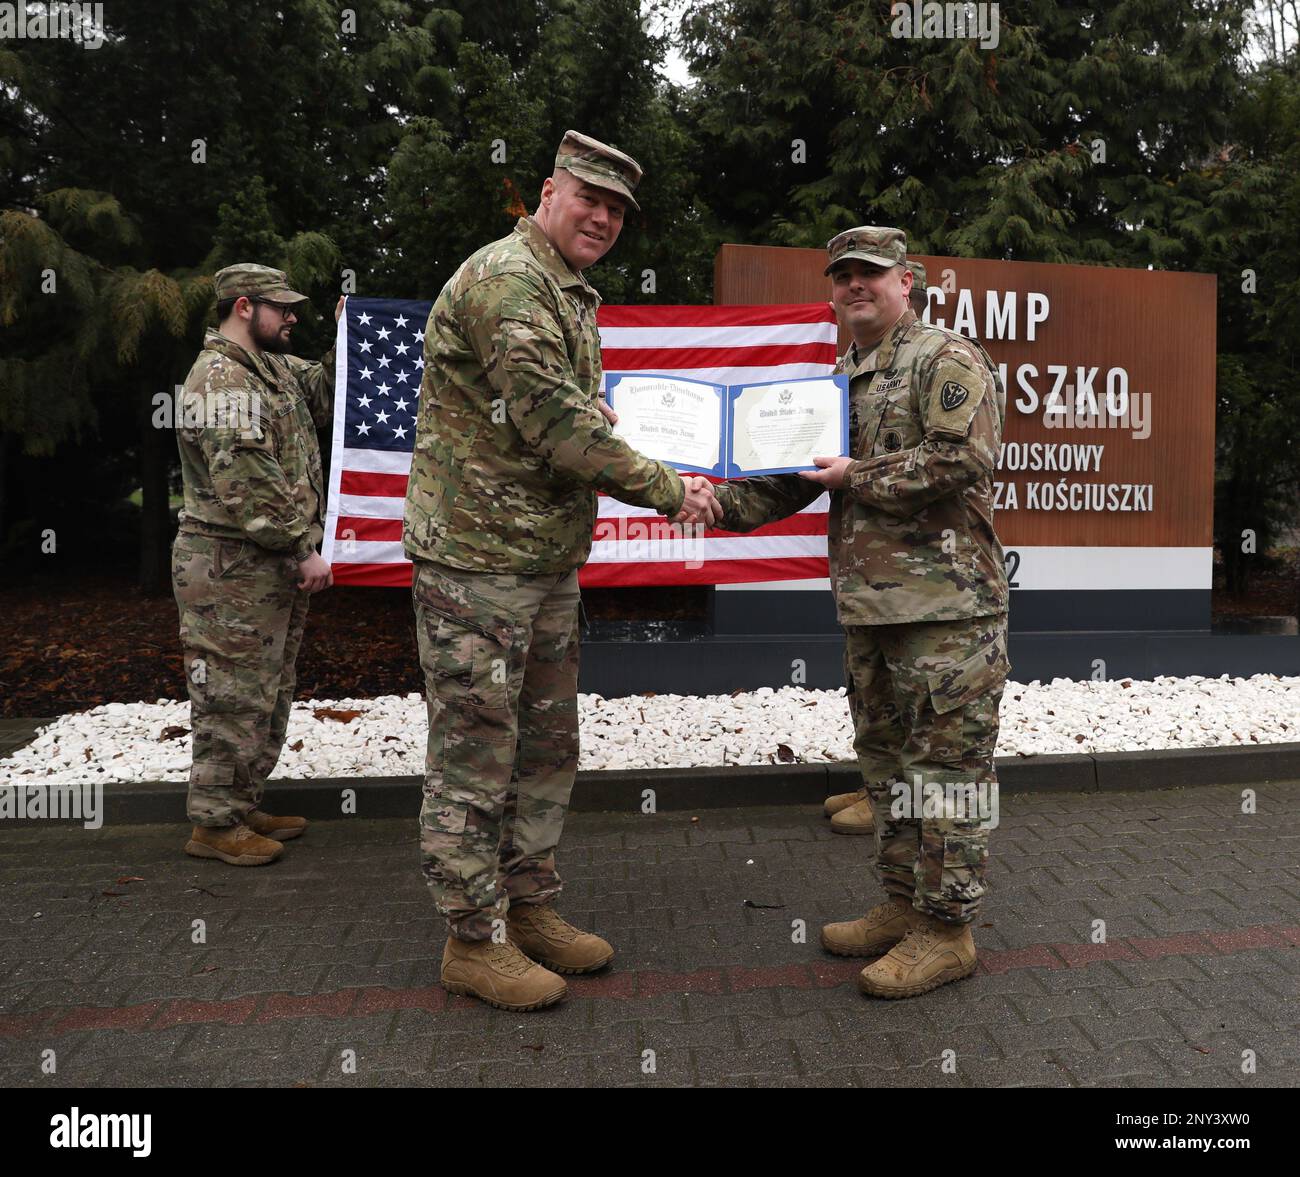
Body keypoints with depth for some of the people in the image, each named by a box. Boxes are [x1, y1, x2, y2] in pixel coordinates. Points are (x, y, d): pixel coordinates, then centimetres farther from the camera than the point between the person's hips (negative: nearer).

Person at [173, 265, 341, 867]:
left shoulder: (273, 367, 15)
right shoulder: (221, 378, -16)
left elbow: (322, 391, 31)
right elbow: (246, 485, -23)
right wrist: (303, 549, -21)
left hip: (273, 567, 10)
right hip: (234, 569, -10)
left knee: (269, 694, 16)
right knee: (235, 698, -2)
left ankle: (244, 806, 28)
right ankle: (215, 823, 10)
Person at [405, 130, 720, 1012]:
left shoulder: (572, 299, 19)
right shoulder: (506, 279, -14)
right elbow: (555, 424, -22)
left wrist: (662, 482, 6)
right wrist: (664, 490, -14)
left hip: (550, 562, 10)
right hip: (476, 561, -10)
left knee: (547, 747, 16)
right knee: (475, 756, 1)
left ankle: (530, 907, 31)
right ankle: (475, 939, 16)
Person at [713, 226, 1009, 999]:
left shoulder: (948, 361, -5)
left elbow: (962, 460, -18)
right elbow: (792, 473, 15)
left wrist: (858, 476, -12)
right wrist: (722, 501, -2)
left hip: (947, 605, -8)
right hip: (869, 605, 9)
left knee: (946, 767, -1)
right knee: (887, 760, 16)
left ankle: (947, 932, 11)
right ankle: (903, 905, 30)